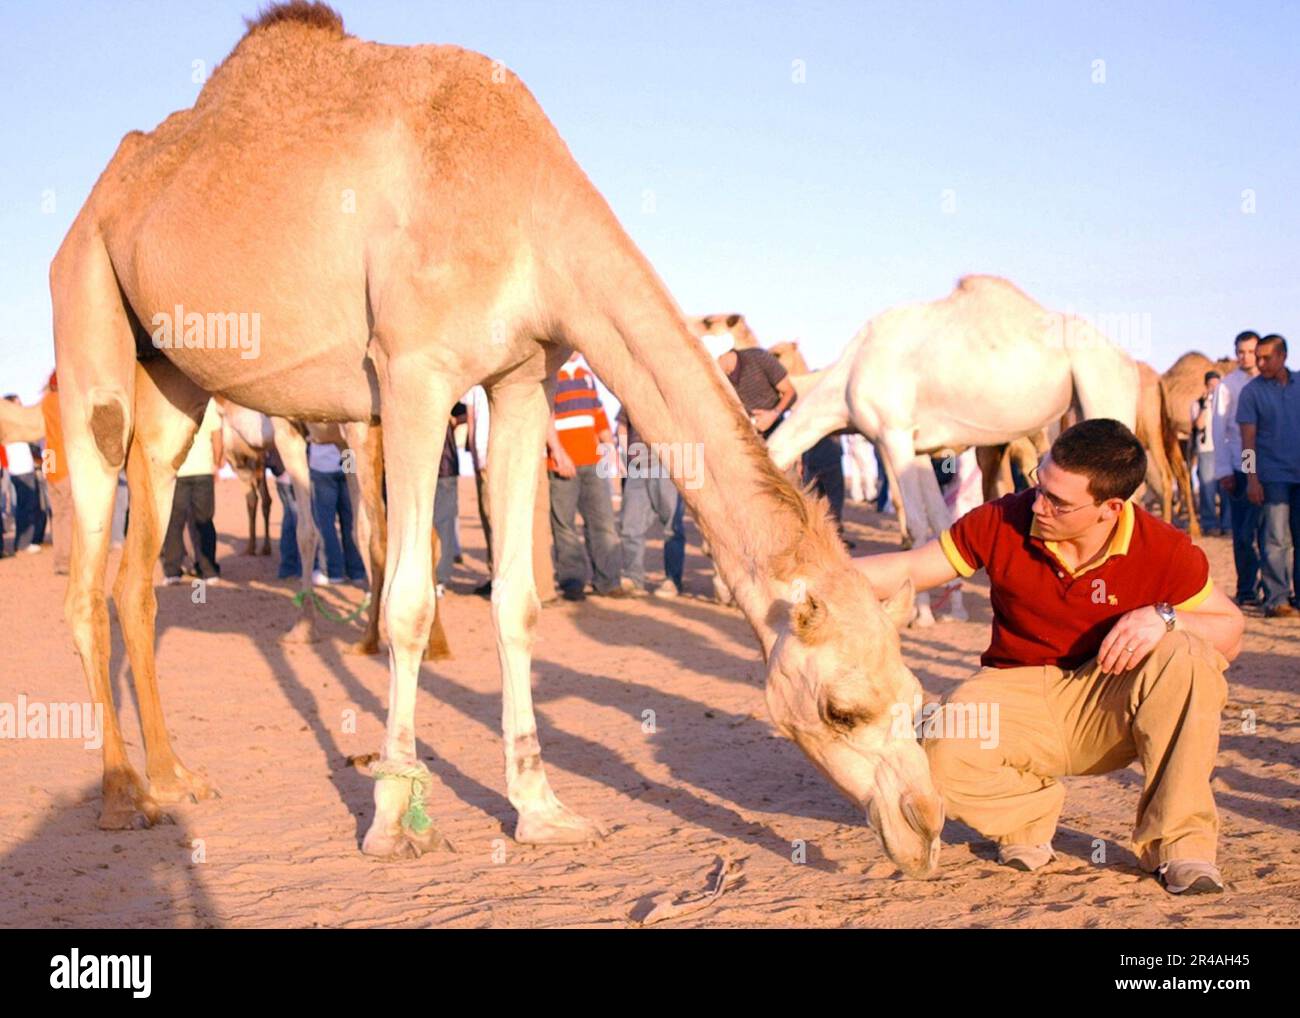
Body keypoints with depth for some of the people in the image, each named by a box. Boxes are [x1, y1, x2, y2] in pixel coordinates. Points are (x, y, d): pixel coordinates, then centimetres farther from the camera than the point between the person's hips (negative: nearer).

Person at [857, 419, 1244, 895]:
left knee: (1184, 659, -31)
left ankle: (1179, 840, -17)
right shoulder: (1001, 523, -12)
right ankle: (1029, 812, 6)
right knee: (945, 758, -31)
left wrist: (1164, 618, -27)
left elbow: (1231, 631, -7)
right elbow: (905, 570, -6)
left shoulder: (1165, 550, -14)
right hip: (1017, 696, 1)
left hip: (1108, 710, 0)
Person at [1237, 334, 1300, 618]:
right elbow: (1248, 438, -3)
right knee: (1277, 538, -7)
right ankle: (1276, 598, -4)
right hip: (1274, 475, -4)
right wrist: (1252, 478, -9)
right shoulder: (1252, 391, -1)